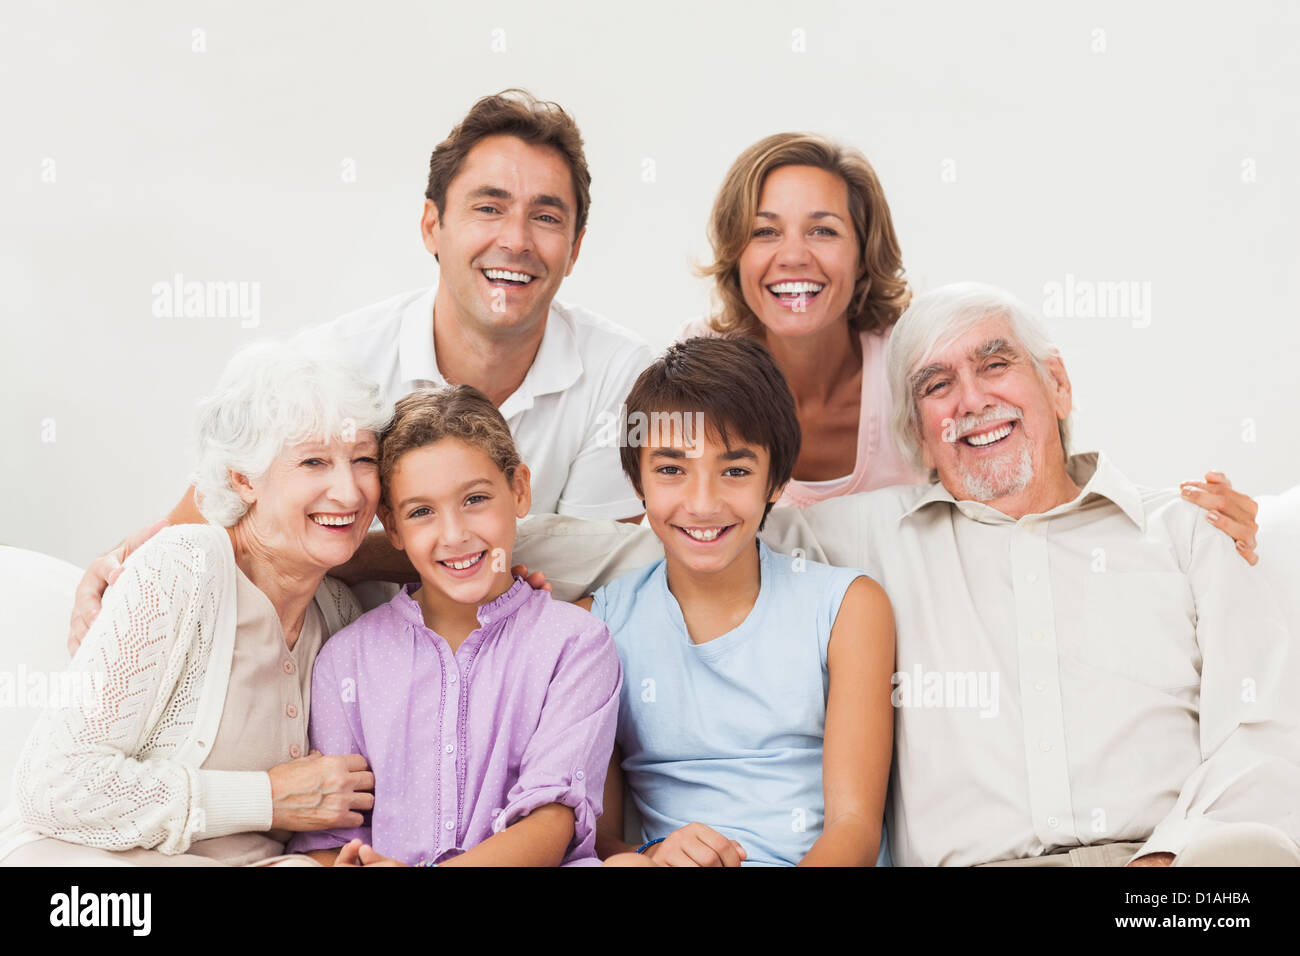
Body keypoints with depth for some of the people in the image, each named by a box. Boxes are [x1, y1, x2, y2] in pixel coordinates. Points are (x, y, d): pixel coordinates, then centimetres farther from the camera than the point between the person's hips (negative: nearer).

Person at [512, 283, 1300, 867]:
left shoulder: (1182, 533, 18)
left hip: (1164, 854, -1)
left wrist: (1176, 857, -10)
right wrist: (519, 545, 9)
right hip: (966, 856, 1)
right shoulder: (873, 537, 19)